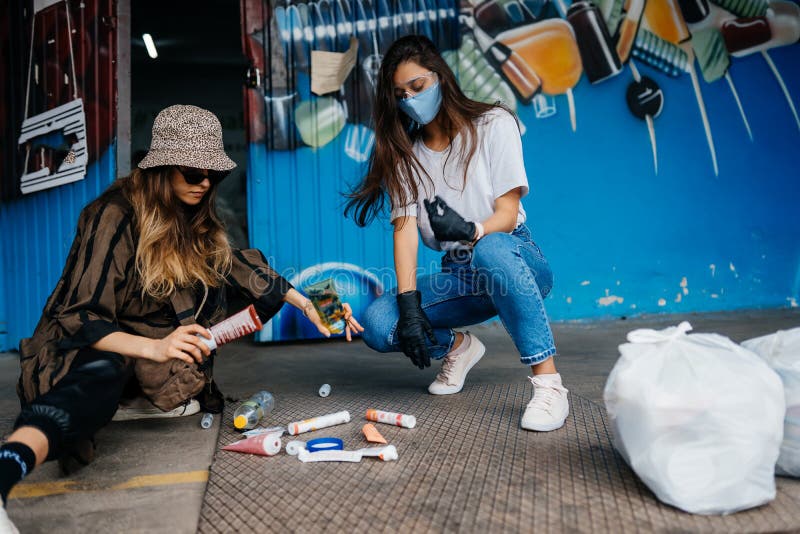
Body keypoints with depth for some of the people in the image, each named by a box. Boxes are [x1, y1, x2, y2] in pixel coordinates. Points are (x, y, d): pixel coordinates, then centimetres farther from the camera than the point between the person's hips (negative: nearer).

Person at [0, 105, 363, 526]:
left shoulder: (195, 219, 3)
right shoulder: (116, 215, -18)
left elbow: (240, 269, 10)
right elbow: (78, 316, -21)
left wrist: (307, 305, 2)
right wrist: (154, 348, -37)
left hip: (163, 336, 8)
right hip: (92, 345, -8)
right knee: (101, 376, -39)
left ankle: (170, 396, -2)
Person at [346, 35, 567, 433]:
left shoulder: (493, 124, -4)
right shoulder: (403, 152, 6)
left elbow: (507, 215, -12)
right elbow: (405, 228, -7)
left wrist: (469, 230, -36)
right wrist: (409, 303, -20)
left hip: (513, 259, -3)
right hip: (459, 275, 4)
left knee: (490, 249, -40)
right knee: (377, 325, -21)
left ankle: (548, 383, -30)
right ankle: (458, 346, 10)